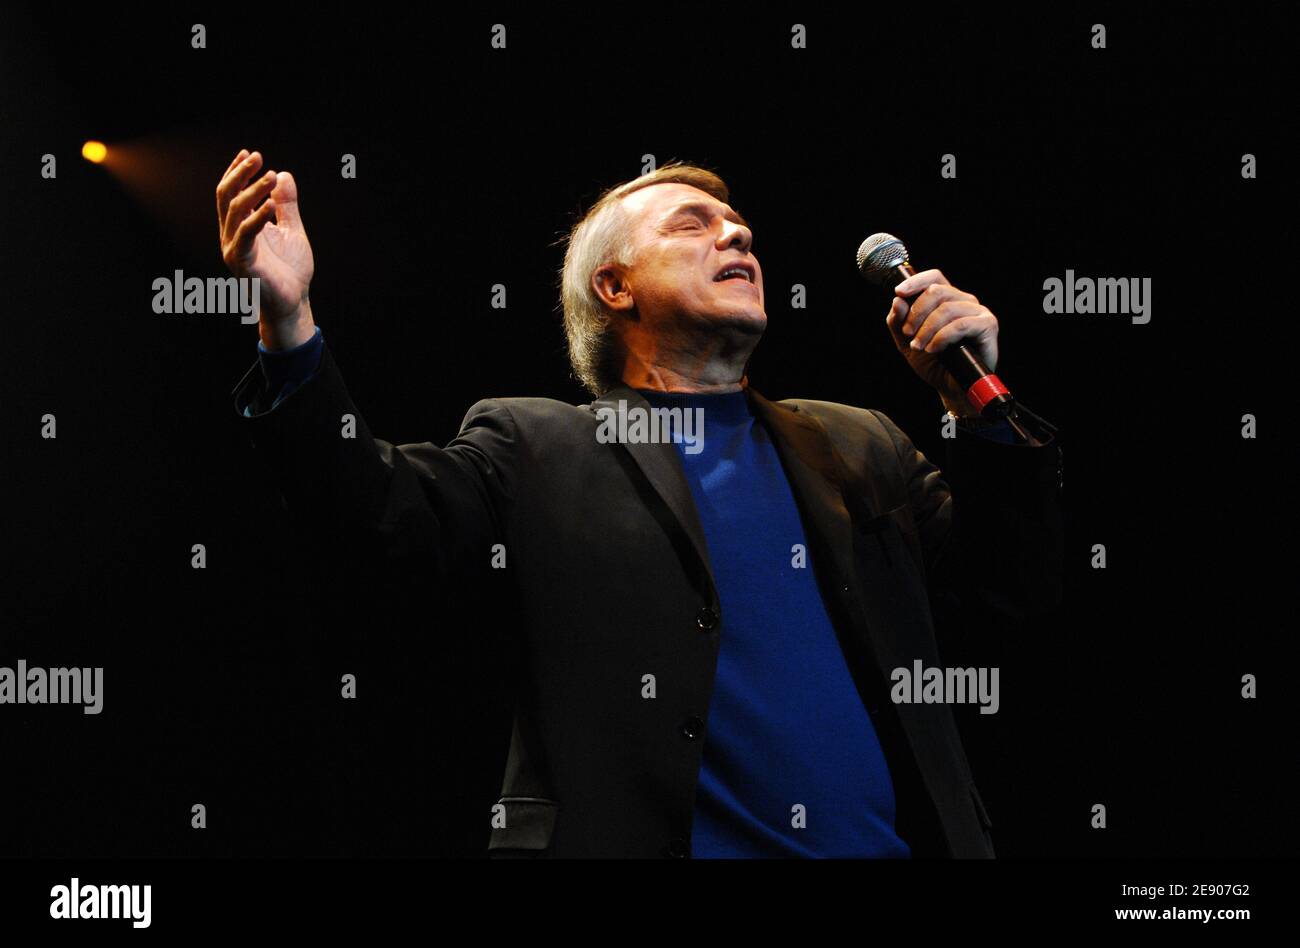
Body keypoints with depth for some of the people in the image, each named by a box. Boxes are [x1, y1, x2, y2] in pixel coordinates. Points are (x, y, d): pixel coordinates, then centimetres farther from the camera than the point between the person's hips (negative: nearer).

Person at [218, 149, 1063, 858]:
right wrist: (289, 326, -19)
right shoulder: (534, 446, 11)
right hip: (637, 836, -4)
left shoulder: (857, 446, 21)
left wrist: (978, 400, 4)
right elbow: (383, 505, -5)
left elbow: (1023, 585, 18)